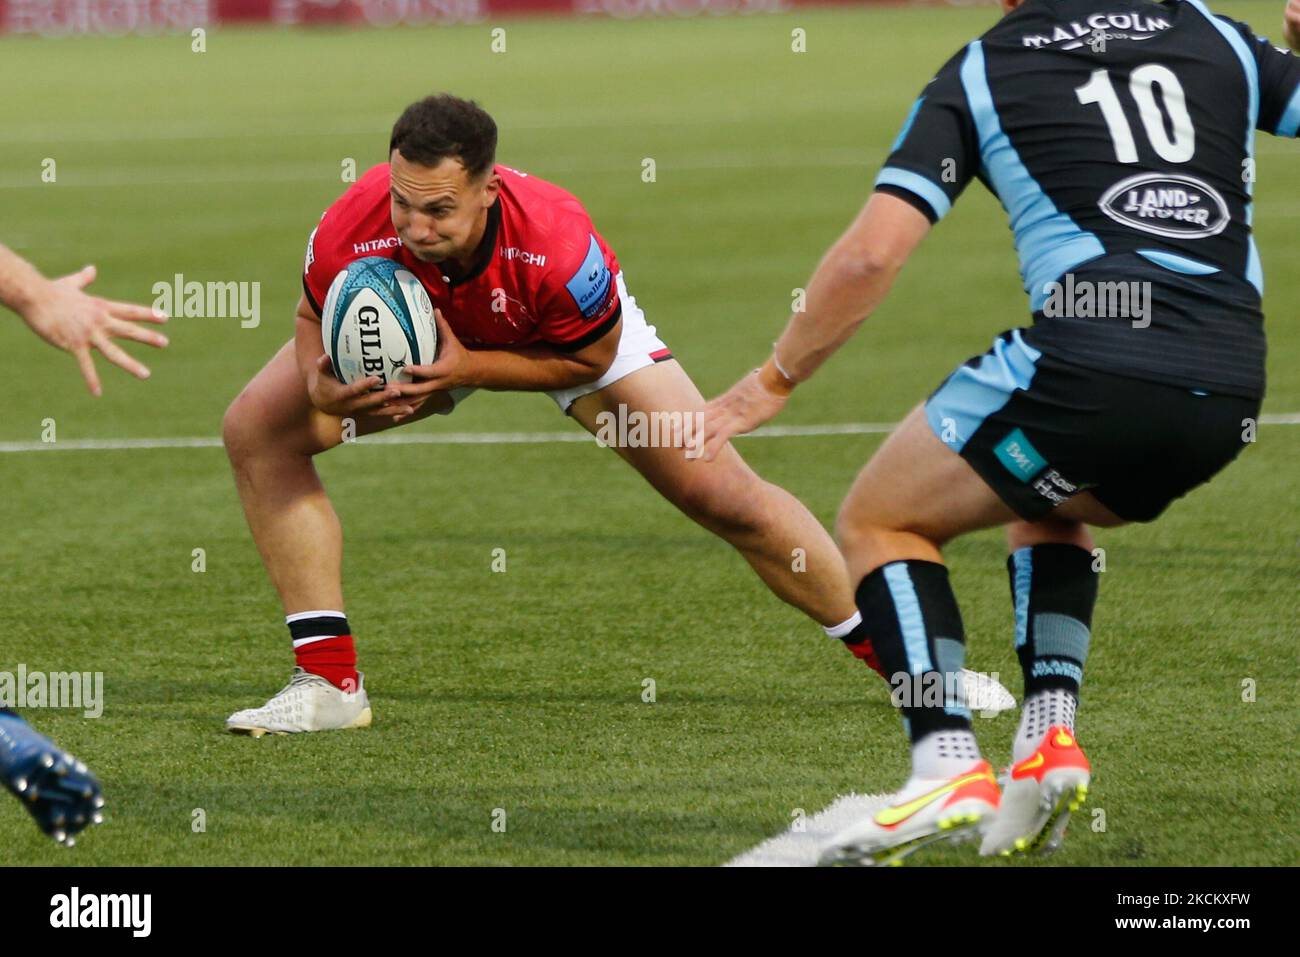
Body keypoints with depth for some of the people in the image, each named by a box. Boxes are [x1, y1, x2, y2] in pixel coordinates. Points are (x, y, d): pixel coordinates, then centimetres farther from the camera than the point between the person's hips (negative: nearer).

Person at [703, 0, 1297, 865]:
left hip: (1087, 363, -5)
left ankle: (949, 766, -5)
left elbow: (871, 254, 2)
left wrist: (775, 381, 14)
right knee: (1046, 510, 35)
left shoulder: (980, 71, 9)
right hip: (1230, 394, 5)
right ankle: (1051, 735, 13)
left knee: (880, 523, 16)